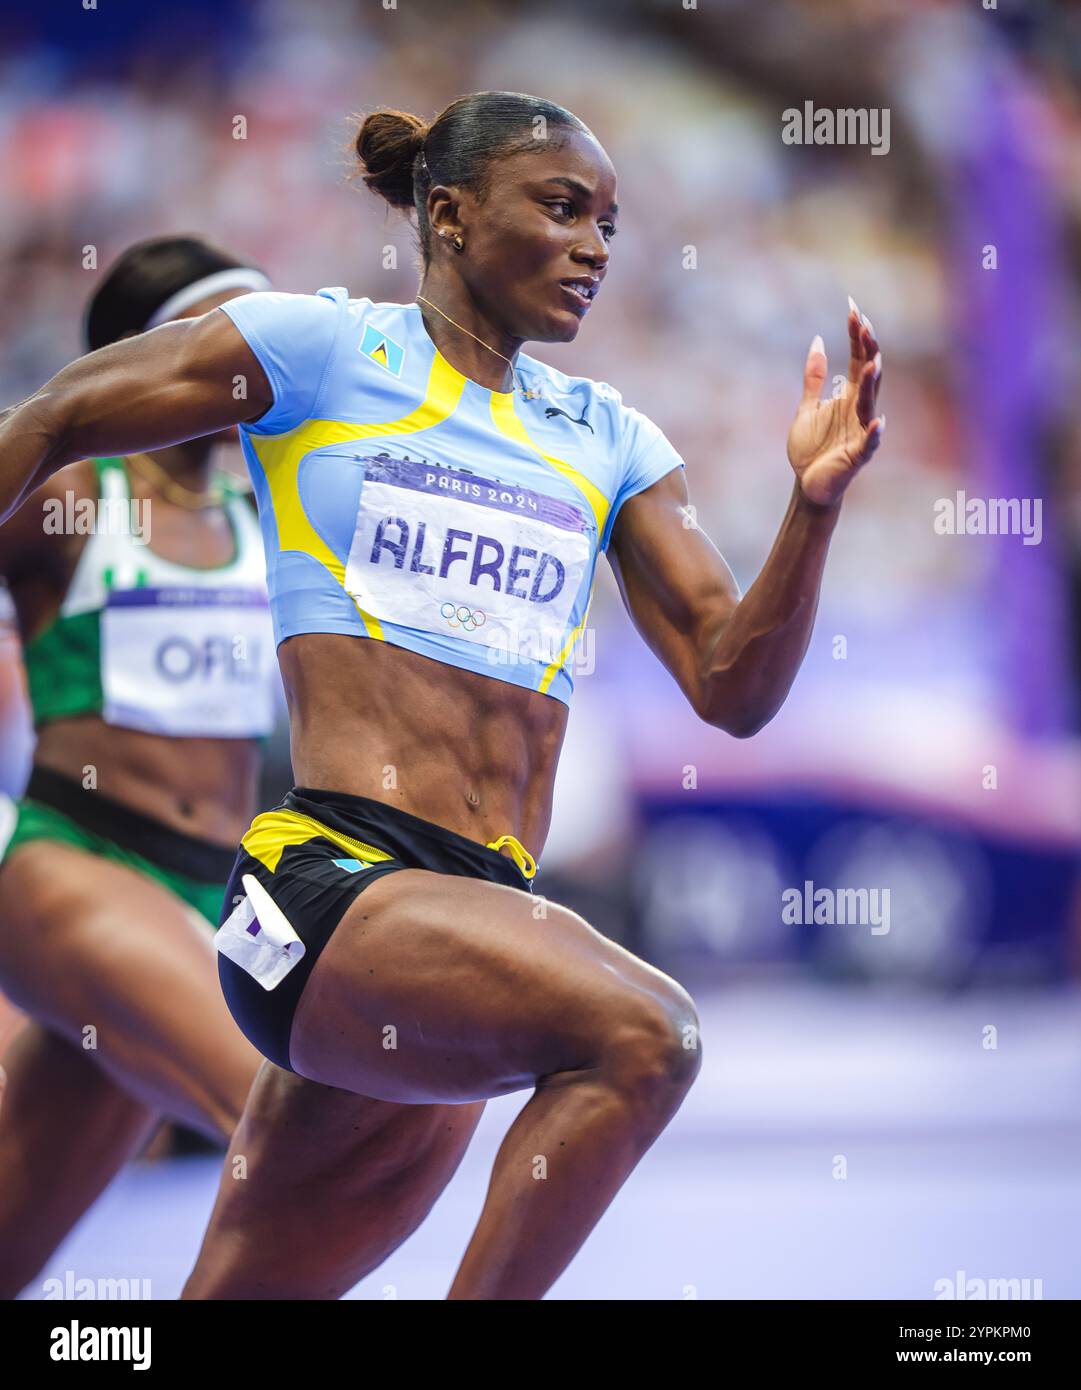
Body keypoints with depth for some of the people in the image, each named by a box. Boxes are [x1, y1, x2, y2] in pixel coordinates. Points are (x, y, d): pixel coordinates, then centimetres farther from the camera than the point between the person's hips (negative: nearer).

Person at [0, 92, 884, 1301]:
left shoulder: (608, 443, 18)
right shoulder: (322, 347, 5)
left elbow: (731, 690, 11)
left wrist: (813, 506, -3)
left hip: (479, 909, 6)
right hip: (327, 884, -6)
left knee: (248, 1293, 10)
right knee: (643, 1036, -30)